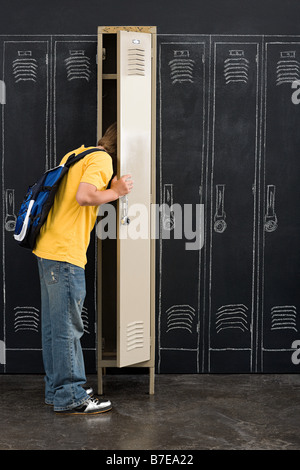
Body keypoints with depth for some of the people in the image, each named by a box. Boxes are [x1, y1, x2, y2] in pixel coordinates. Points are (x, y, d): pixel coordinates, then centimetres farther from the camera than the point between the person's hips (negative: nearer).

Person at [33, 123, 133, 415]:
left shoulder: (76, 154, 19)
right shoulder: (102, 160, -8)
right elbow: (84, 196, -23)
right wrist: (115, 192, -8)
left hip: (47, 248, 10)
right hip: (65, 254, -10)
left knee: (54, 325, 15)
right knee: (68, 328, -3)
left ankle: (57, 390, 25)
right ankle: (70, 398, 5)